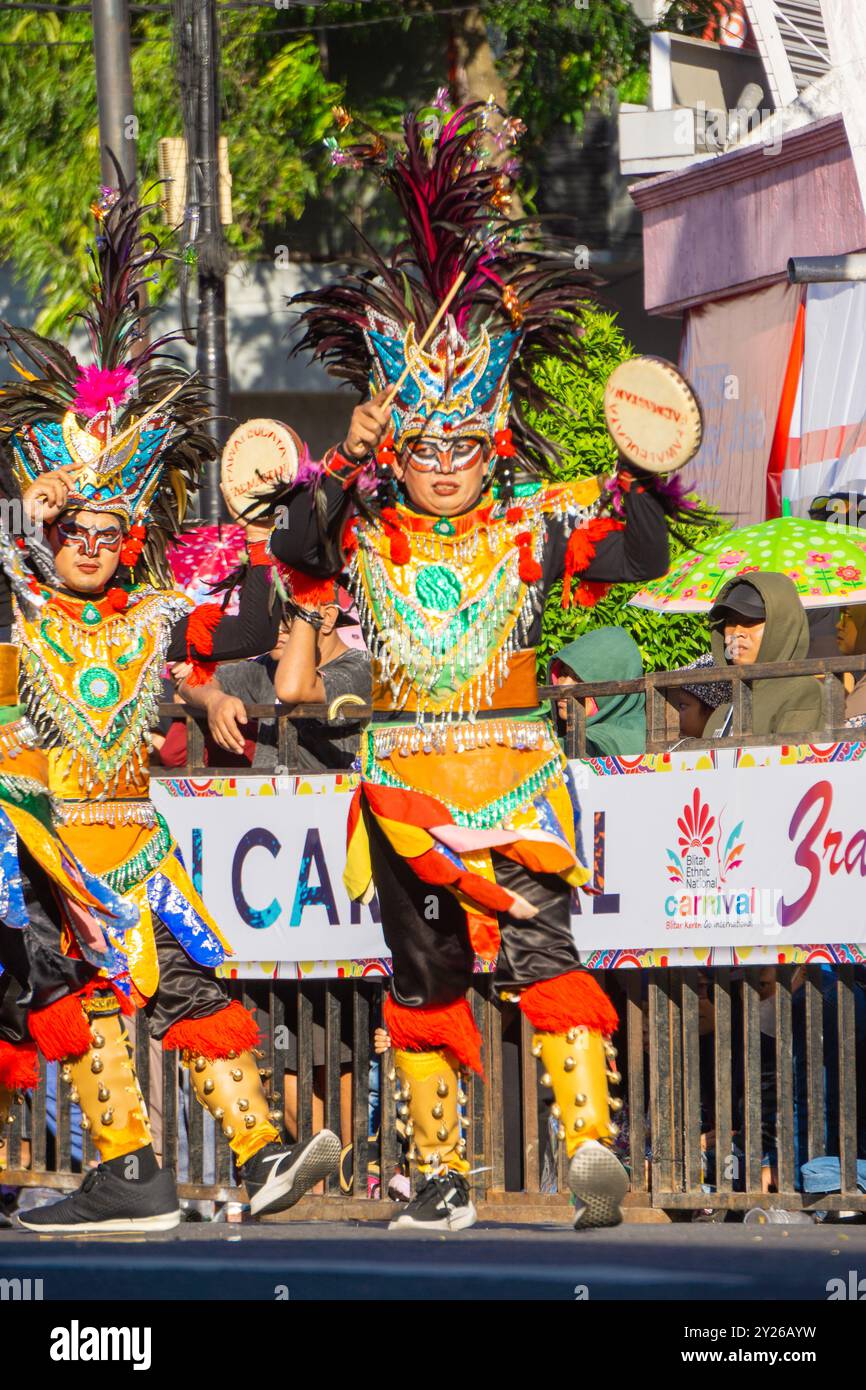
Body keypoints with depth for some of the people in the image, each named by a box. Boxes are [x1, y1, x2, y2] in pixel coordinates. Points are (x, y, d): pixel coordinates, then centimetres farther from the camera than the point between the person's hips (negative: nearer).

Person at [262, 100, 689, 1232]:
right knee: (423, 974, 8)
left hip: (516, 772, -2)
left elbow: (639, 555, -4)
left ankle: (591, 1140, -30)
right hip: (405, 777, 2)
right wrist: (342, 466, -23)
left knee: (539, 942, -19)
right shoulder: (364, 530, 5)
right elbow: (296, 543, -12)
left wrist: (643, 476, -20)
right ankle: (441, 1177, 16)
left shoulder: (535, 521, 4)